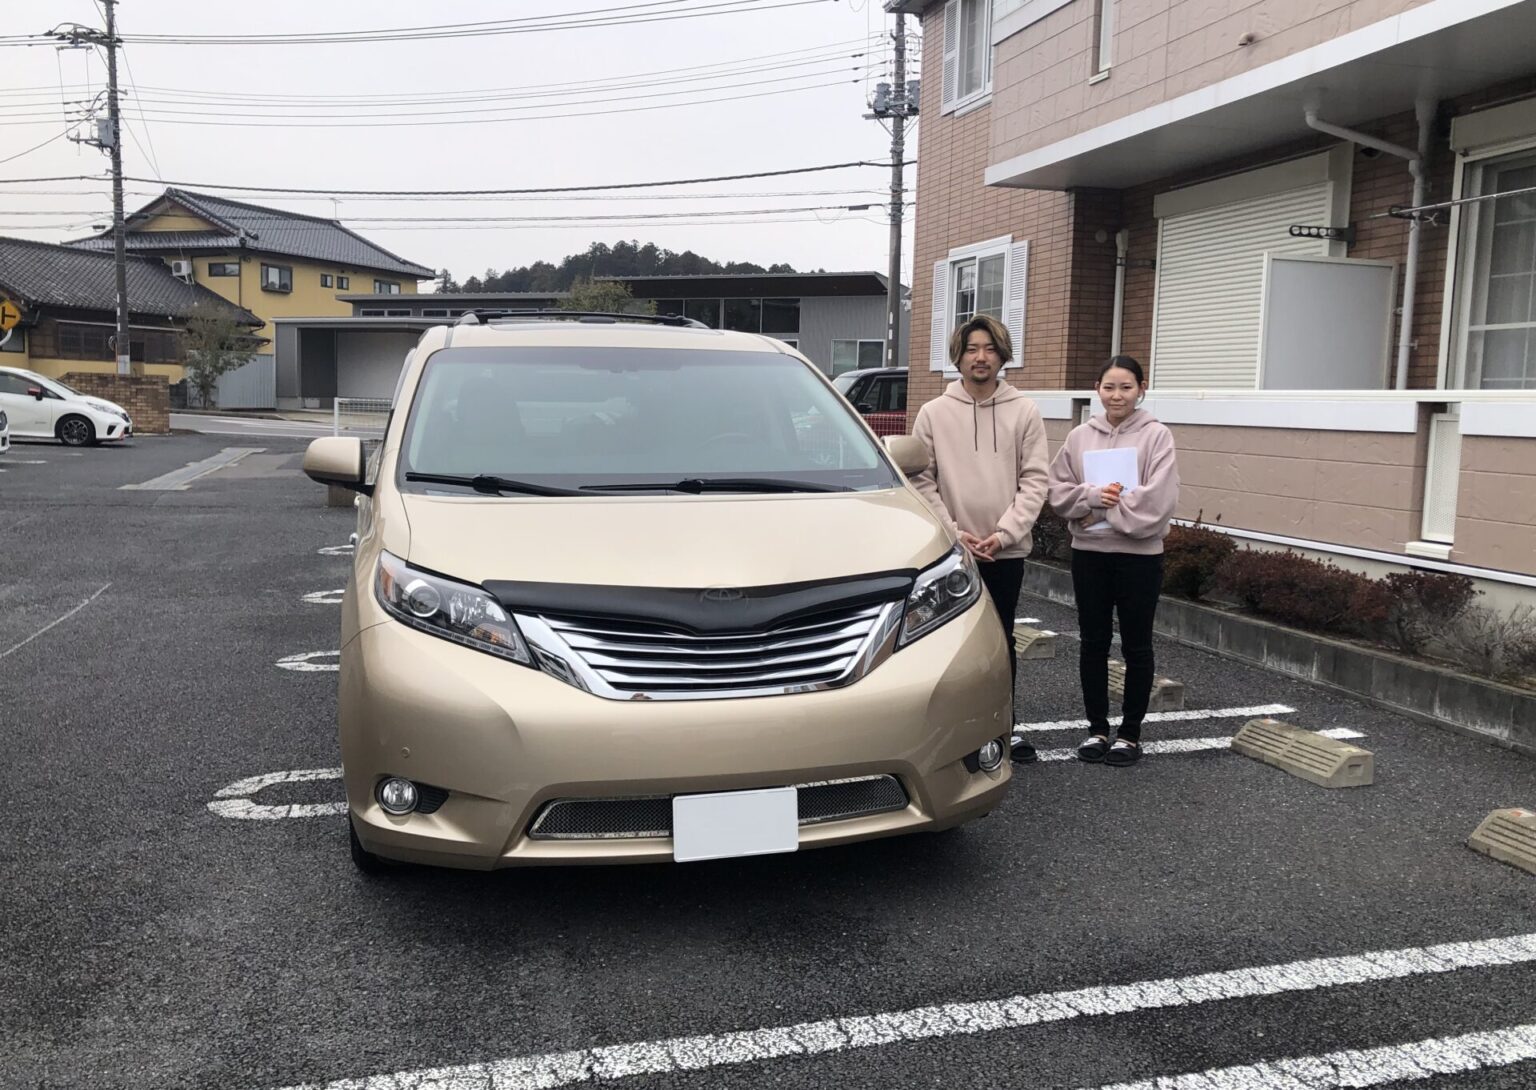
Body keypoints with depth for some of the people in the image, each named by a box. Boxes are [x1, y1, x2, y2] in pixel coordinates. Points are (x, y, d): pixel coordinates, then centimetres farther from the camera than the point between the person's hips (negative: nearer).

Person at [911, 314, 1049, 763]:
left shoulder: (1024, 411, 1)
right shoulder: (934, 412, 0)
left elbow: (1034, 481, -3)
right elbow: (923, 481, -2)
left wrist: (1003, 533, -12)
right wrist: (954, 532, -10)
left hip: (1007, 551, 0)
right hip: (950, 550, 0)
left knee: (1001, 640, 10)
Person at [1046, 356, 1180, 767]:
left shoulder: (1157, 436, -5)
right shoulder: (1079, 436, 5)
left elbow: (1157, 500, -15)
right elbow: (1059, 492, 3)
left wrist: (1107, 510, -13)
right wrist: (1093, 497, -15)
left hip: (1139, 553, -3)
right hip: (1088, 552, 3)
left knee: (1136, 645, 7)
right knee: (1093, 642, 10)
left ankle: (1131, 732, 20)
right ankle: (1097, 728, 23)